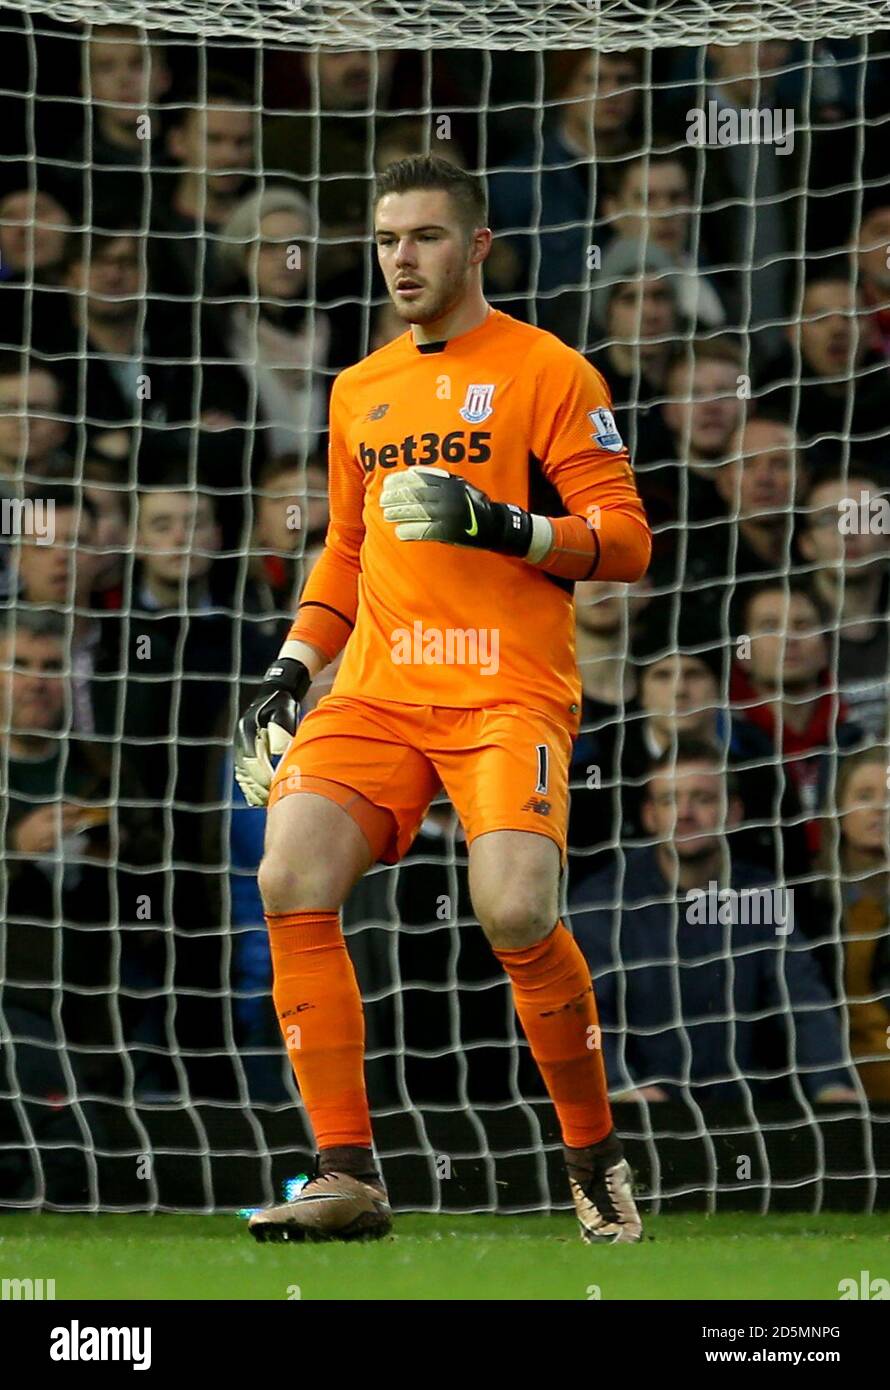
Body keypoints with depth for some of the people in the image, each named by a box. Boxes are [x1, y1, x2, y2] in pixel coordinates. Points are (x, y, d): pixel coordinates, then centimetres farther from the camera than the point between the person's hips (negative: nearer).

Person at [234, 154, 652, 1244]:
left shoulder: (545, 372, 2)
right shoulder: (359, 391, 20)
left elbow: (623, 540, -3)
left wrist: (500, 524, -17)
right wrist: (289, 673, 18)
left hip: (509, 690, -5)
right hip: (378, 691, 5)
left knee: (514, 913, -24)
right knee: (291, 880, -17)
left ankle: (595, 1156, 0)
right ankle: (347, 1174, -12)